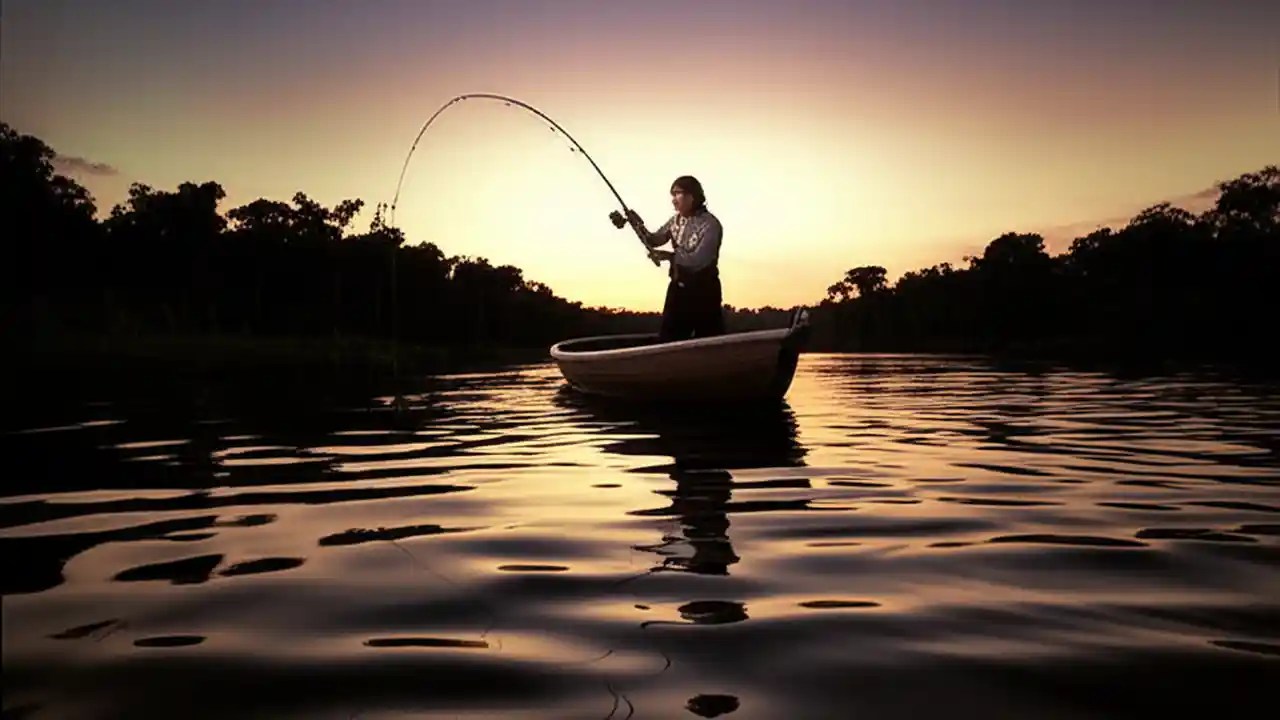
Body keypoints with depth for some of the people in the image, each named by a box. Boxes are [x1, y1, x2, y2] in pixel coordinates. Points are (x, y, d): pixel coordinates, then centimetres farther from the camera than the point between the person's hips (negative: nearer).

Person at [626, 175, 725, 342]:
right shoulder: (676, 220, 7)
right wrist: (638, 225, -7)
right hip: (678, 288, 7)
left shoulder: (710, 224, -17)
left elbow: (698, 260, -25)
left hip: (703, 290, -7)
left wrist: (669, 256, -24)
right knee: (668, 339, 10)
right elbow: (654, 240, 10)